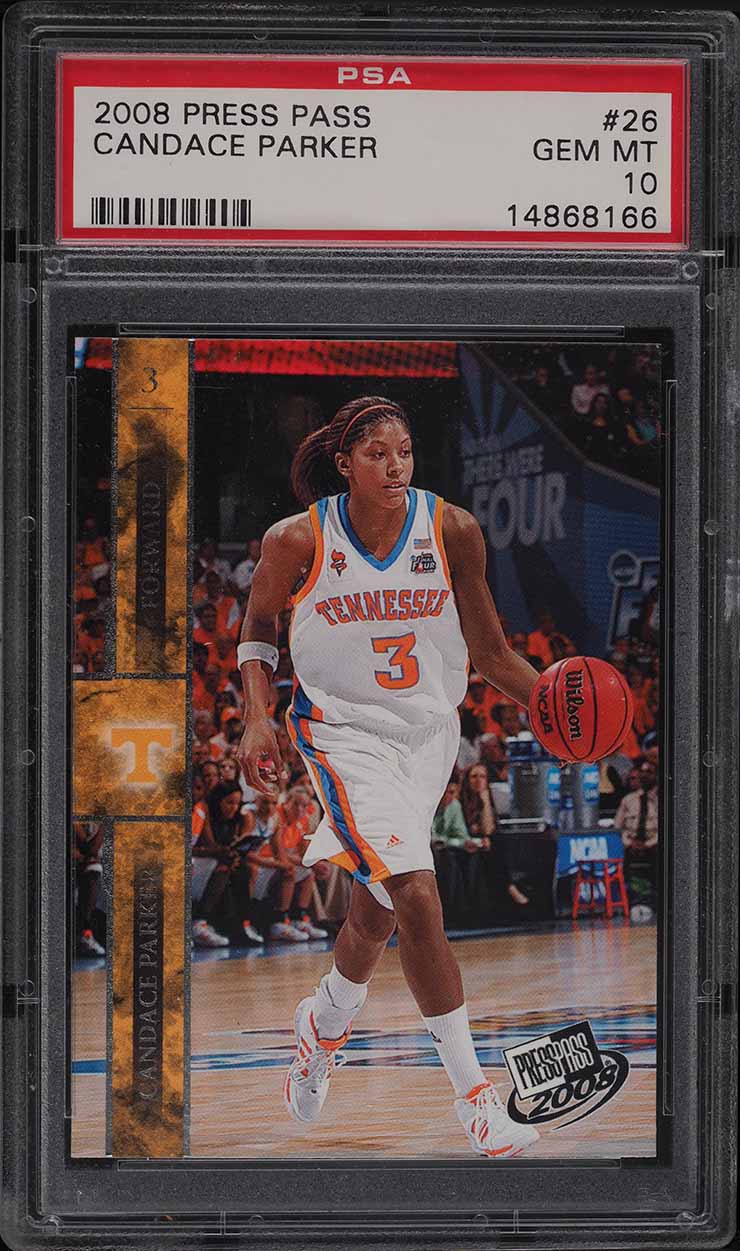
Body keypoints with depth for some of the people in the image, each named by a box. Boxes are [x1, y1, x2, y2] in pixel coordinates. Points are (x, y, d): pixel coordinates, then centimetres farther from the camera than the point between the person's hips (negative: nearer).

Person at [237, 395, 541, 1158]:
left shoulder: (451, 530, -7)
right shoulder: (298, 541, -12)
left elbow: (487, 650, 0)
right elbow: (257, 628, 5)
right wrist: (257, 721, -8)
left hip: (428, 730, 4)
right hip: (342, 730, -4)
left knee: (377, 910, 15)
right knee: (417, 895, -20)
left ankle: (325, 1020, 47)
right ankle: (472, 1093, -15)